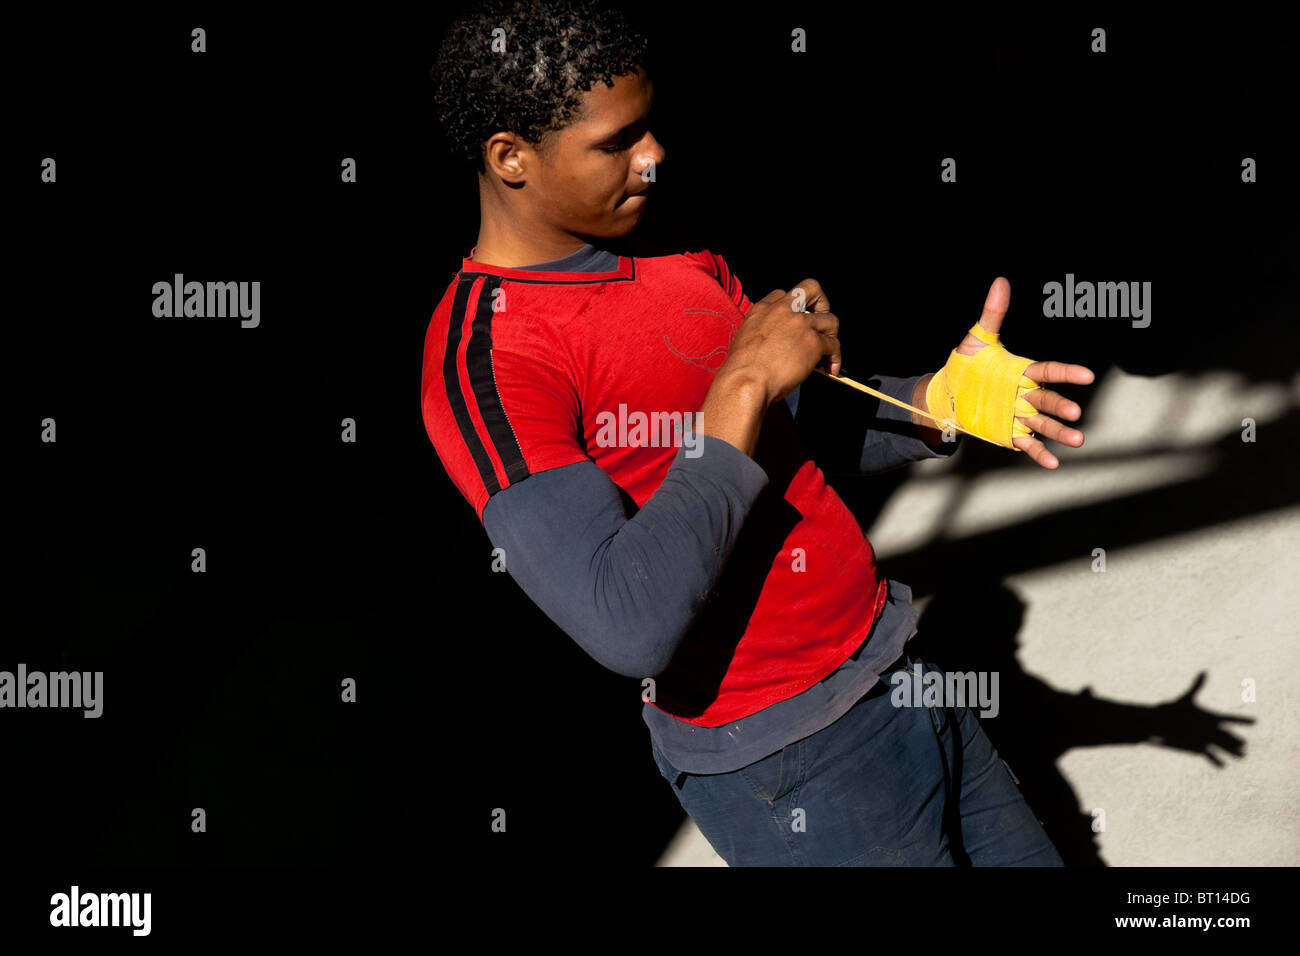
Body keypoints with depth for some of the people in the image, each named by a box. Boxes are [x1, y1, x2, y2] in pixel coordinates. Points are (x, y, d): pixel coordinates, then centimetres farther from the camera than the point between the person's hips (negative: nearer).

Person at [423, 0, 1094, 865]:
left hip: (893, 672, 8)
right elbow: (627, 627, -30)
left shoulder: (684, 265, 8)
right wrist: (744, 386, -24)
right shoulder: (485, 359, -20)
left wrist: (933, 402, -2)